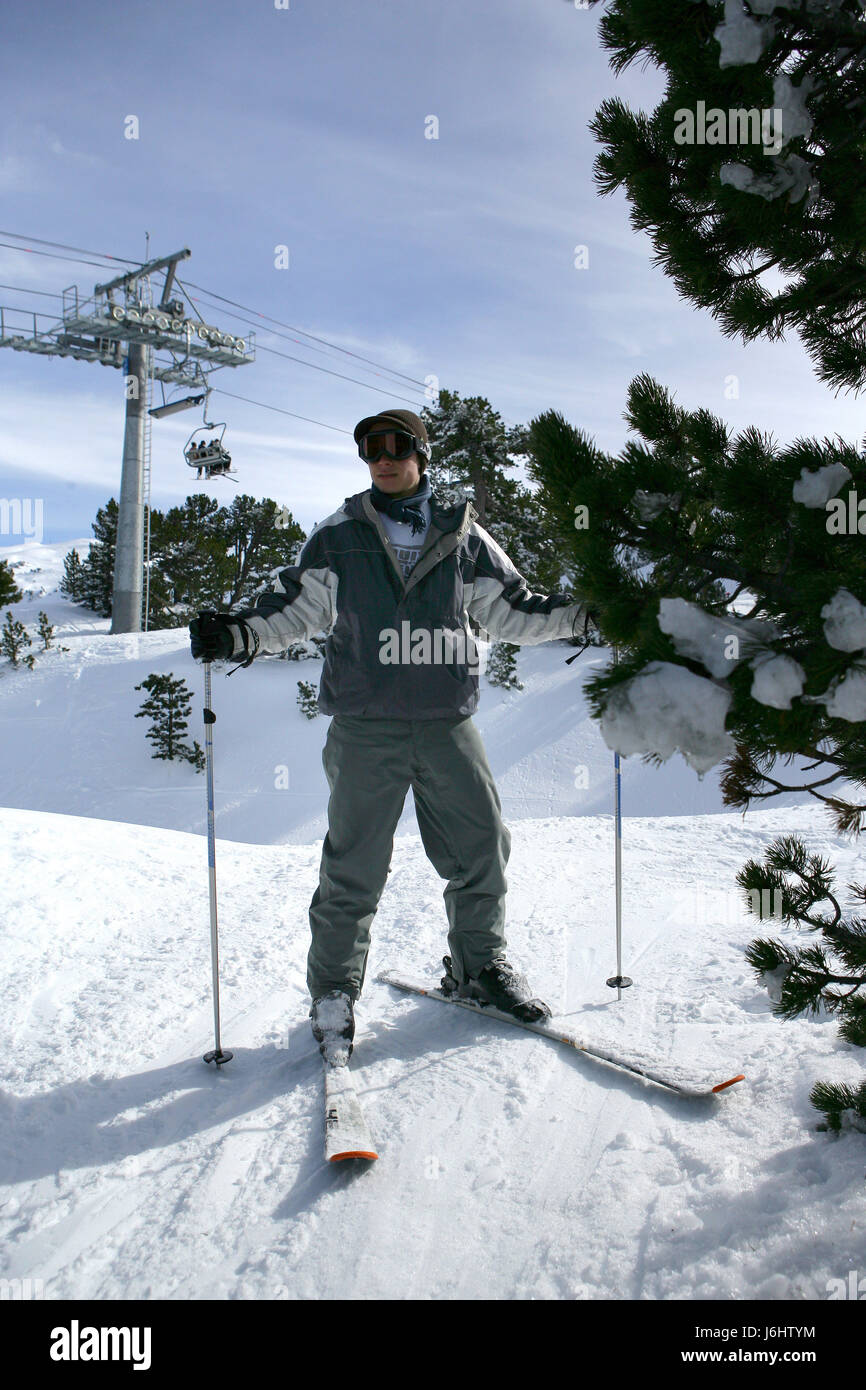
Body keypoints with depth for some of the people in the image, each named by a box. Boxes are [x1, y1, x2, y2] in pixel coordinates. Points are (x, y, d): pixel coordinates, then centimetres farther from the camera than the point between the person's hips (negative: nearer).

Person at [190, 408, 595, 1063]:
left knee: (482, 848, 7)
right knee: (354, 867, 0)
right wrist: (236, 634, -8)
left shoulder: (464, 536, 11)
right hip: (366, 728, -2)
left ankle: (480, 964, 30)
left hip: (449, 724, 2)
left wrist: (581, 613, 5)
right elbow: (293, 606, 7)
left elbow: (512, 609, 15)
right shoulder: (338, 537, 8)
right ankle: (335, 990, 18)